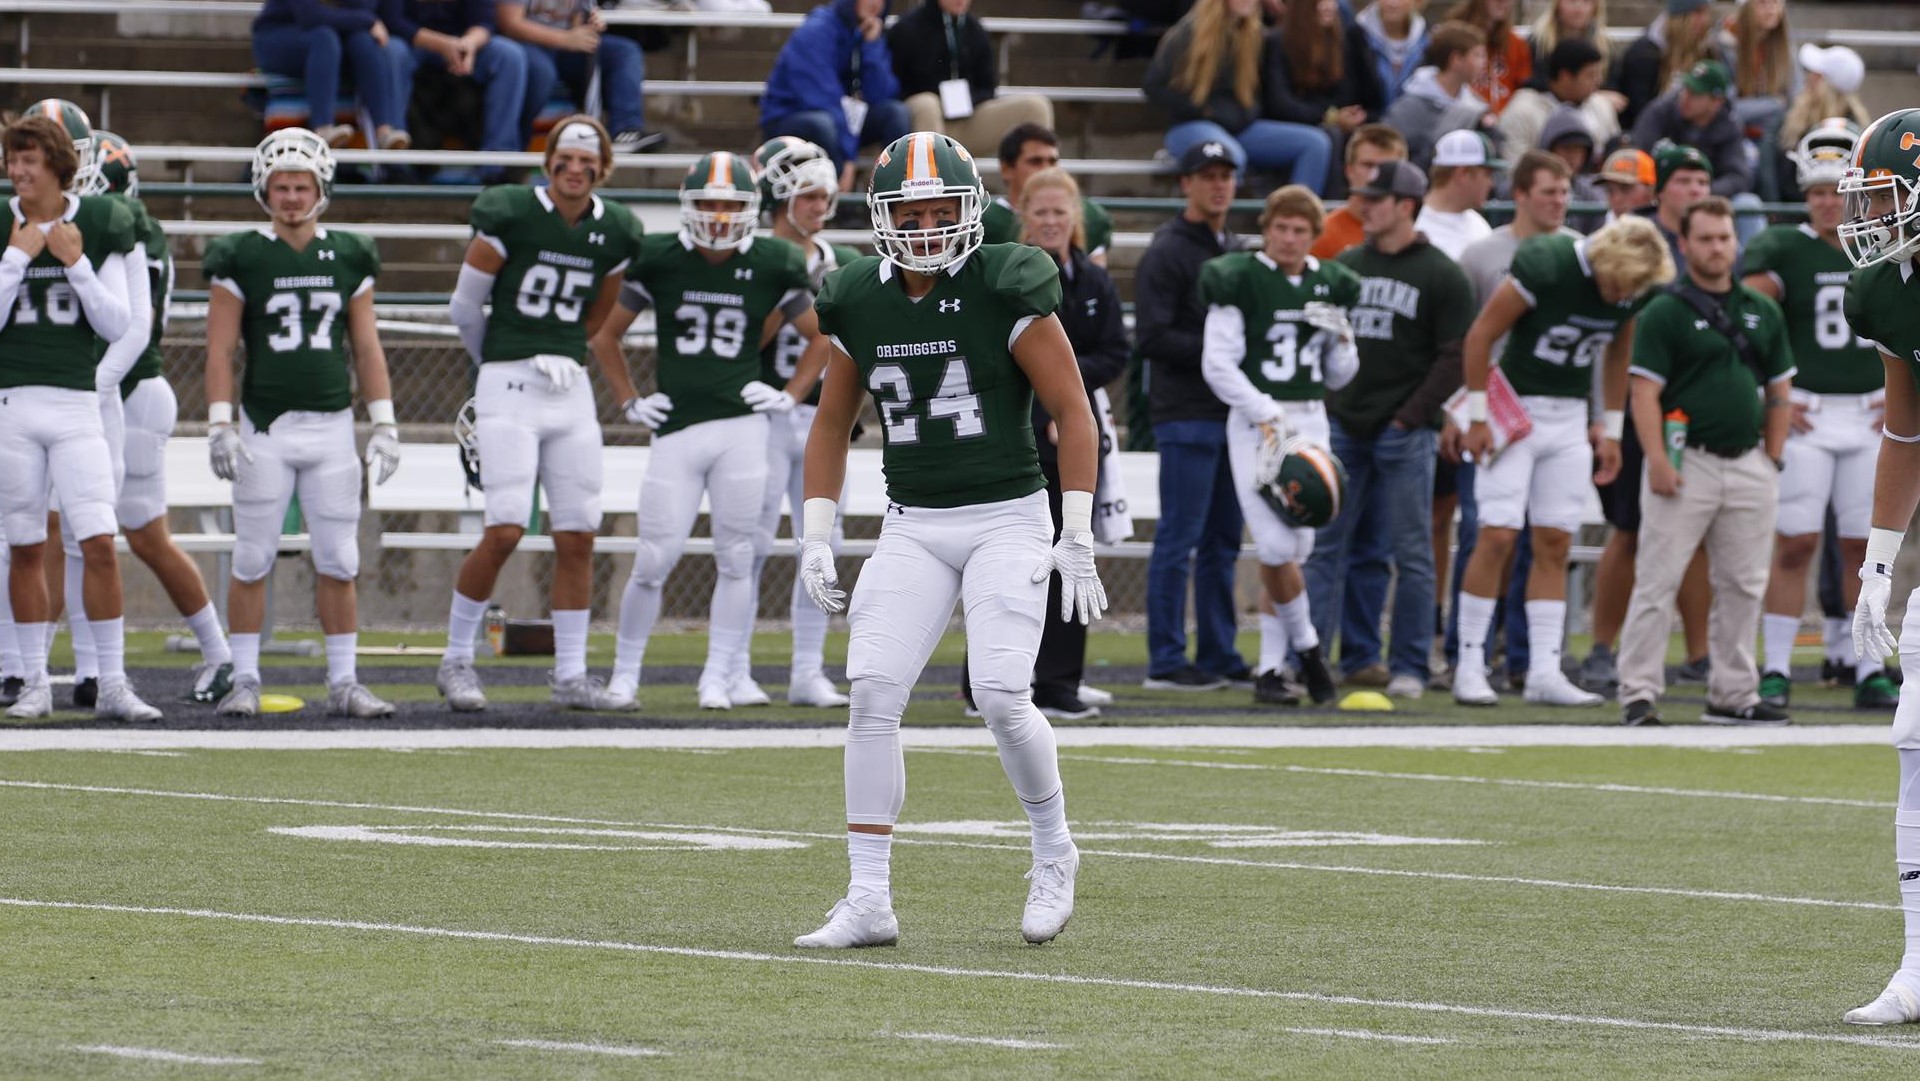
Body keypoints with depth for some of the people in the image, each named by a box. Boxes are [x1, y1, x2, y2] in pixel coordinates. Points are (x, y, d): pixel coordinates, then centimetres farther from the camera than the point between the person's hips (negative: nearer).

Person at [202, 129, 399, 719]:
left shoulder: (348, 257, 8)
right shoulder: (241, 259, -1)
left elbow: (367, 346, 11)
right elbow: (220, 350, -2)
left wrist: (384, 422, 6)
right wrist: (220, 426, -9)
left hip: (332, 425, 2)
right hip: (265, 427, -2)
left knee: (338, 561, 3)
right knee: (253, 560, 1)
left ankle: (343, 682, 8)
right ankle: (244, 680, 8)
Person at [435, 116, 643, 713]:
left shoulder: (613, 234, 7)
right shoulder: (511, 216, -8)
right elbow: (465, 306, 3)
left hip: (569, 388, 5)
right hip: (507, 386, -5)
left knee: (577, 538, 3)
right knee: (504, 531, -13)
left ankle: (571, 676, 10)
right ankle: (457, 660, 2)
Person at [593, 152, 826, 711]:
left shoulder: (771, 267, 3)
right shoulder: (659, 261, 2)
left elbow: (821, 338, 17)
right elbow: (606, 334, 15)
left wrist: (789, 396, 6)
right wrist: (630, 402, 9)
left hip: (742, 425, 0)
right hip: (676, 430, 0)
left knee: (735, 559, 2)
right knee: (654, 560, -3)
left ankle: (721, 675, 11)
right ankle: (625, 673, 11)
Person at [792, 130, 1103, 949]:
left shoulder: (1005, 293, -9)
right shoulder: (860, 305, 4)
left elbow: (1072, 413, -5)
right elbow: (832, 426, 17)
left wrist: (1078, 538, -8)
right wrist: (816, 537, 10)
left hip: (1007, 520, -4)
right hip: (913, 528, 4)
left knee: (999, 693, -18)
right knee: (872, 691, -11)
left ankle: (1053, 852, 9)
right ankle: (868, 901, -7)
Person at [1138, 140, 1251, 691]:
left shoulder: (1237, 252, 17)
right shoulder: (1167, 252, -8)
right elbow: (1152, 336, -15)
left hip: (1233, 413, 8)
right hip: (1186, 416, -8)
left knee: (1223, 541, 11)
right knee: (1180, 538, -7)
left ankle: (1219, 655, 16)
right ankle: (1166, 661, -4)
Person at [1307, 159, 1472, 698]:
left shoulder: (1441, 275, -3)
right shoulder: (1345, 265, 12)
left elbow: (1456, 356, -6)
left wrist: (1411, 415, -11)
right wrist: (1321, 403, 5)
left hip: (1403, 433, -5)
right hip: (1341, 427, 5)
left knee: (1410, 553, -1)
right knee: (1324, 546, 2)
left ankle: (1409, 668, 4)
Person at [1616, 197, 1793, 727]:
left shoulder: (1762, 312, 14)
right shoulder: (1664, 313, -2)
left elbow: (1780, 392, 18)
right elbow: (1645, 391, -8)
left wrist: (1772, 460, 9)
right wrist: (1657, 459, -18)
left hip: (1749, 466, 5)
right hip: (1686, 464, -5)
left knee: (1742, 585, 8)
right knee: (1657, 582, -7)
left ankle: (1733, 694, 16)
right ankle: (1639, 693, -5)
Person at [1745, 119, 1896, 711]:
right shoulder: (1784, 251, -5)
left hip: (1871, 417, 3)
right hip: (1805, 416, -3)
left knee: (1866, 547, 6)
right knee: (1794, 545, -4)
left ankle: (1870, 672, 12)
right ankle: (1776, 671, 1)